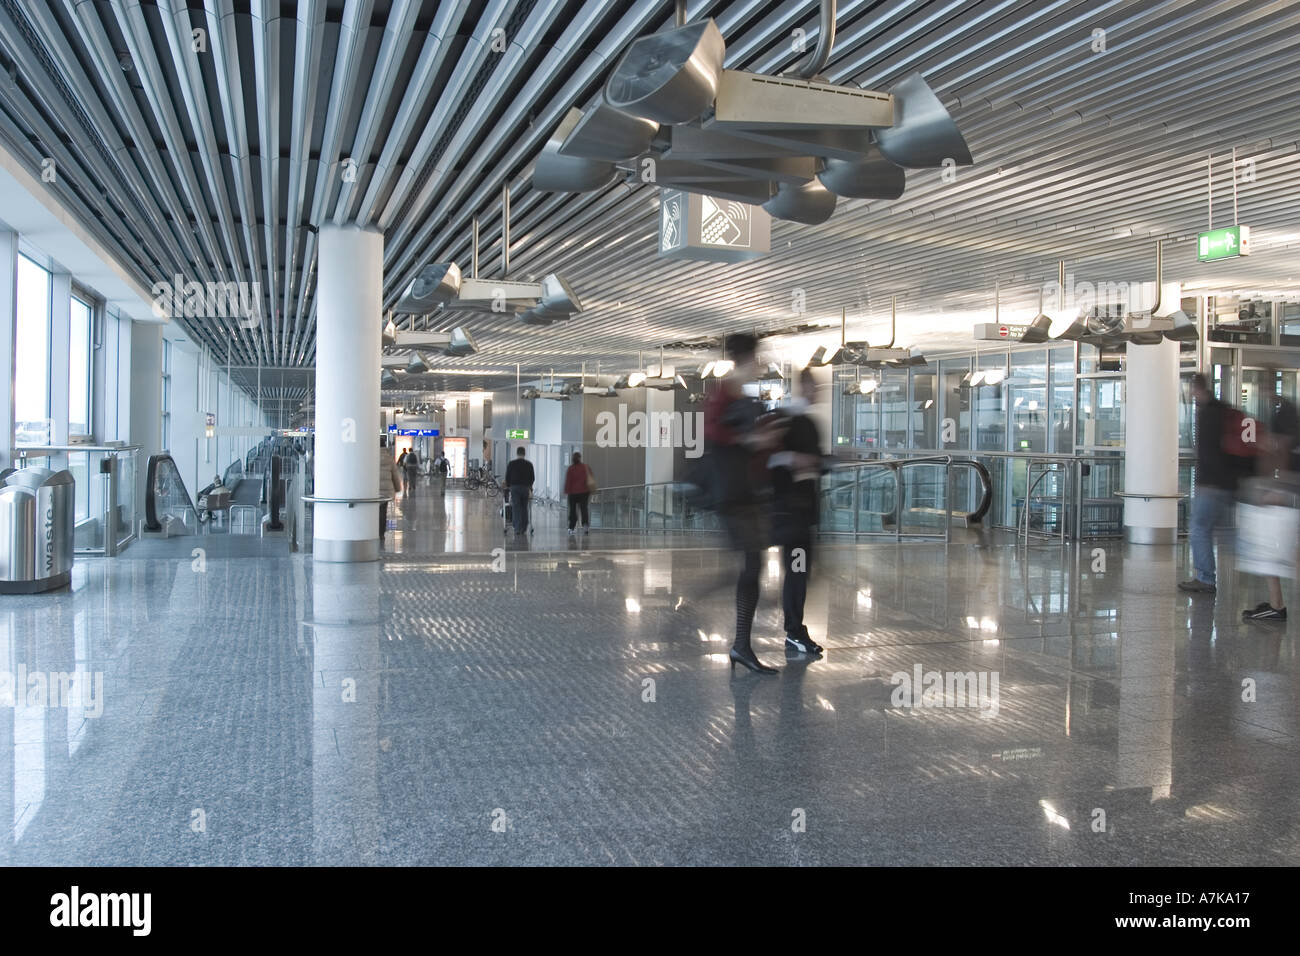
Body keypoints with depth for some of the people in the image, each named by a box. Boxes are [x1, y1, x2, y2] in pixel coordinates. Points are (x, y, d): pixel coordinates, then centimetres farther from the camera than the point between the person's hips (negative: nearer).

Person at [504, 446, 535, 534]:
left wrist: (509, 486, 19)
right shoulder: (529, 464, 3)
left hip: (514, 487, -1)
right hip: (525, 487, 2)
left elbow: (507, 477, 3)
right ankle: (523, 528, 11)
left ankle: (517, 528, -8)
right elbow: (532, 478, 8)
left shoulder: (511, 464, -1)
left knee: (516, 508, -1)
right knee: (524, 508, 10)